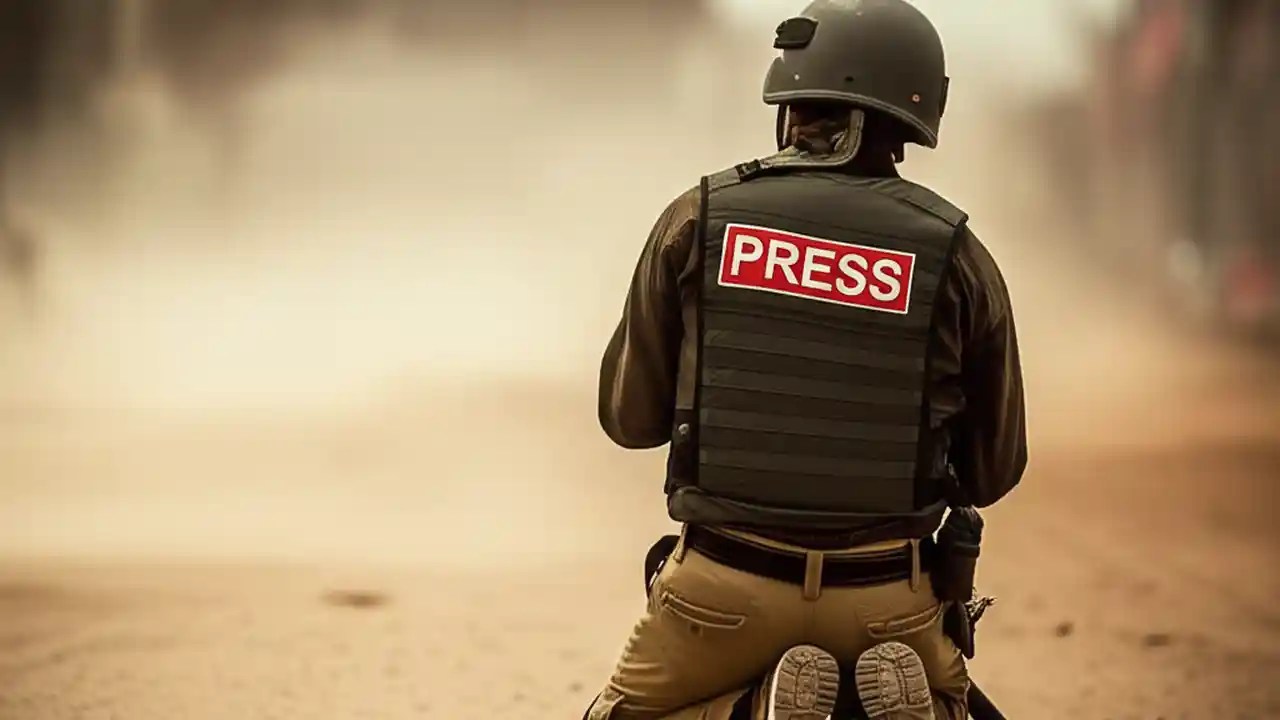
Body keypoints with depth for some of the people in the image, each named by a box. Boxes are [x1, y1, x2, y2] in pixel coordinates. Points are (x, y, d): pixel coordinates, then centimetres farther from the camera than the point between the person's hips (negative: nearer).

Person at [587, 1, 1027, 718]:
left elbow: (630, 416, 4)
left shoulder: (698, 220, -3)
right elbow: (995, 469, 6)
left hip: (725, 591, -1)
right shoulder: (958, 254, -2)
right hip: (889, 603, 1)